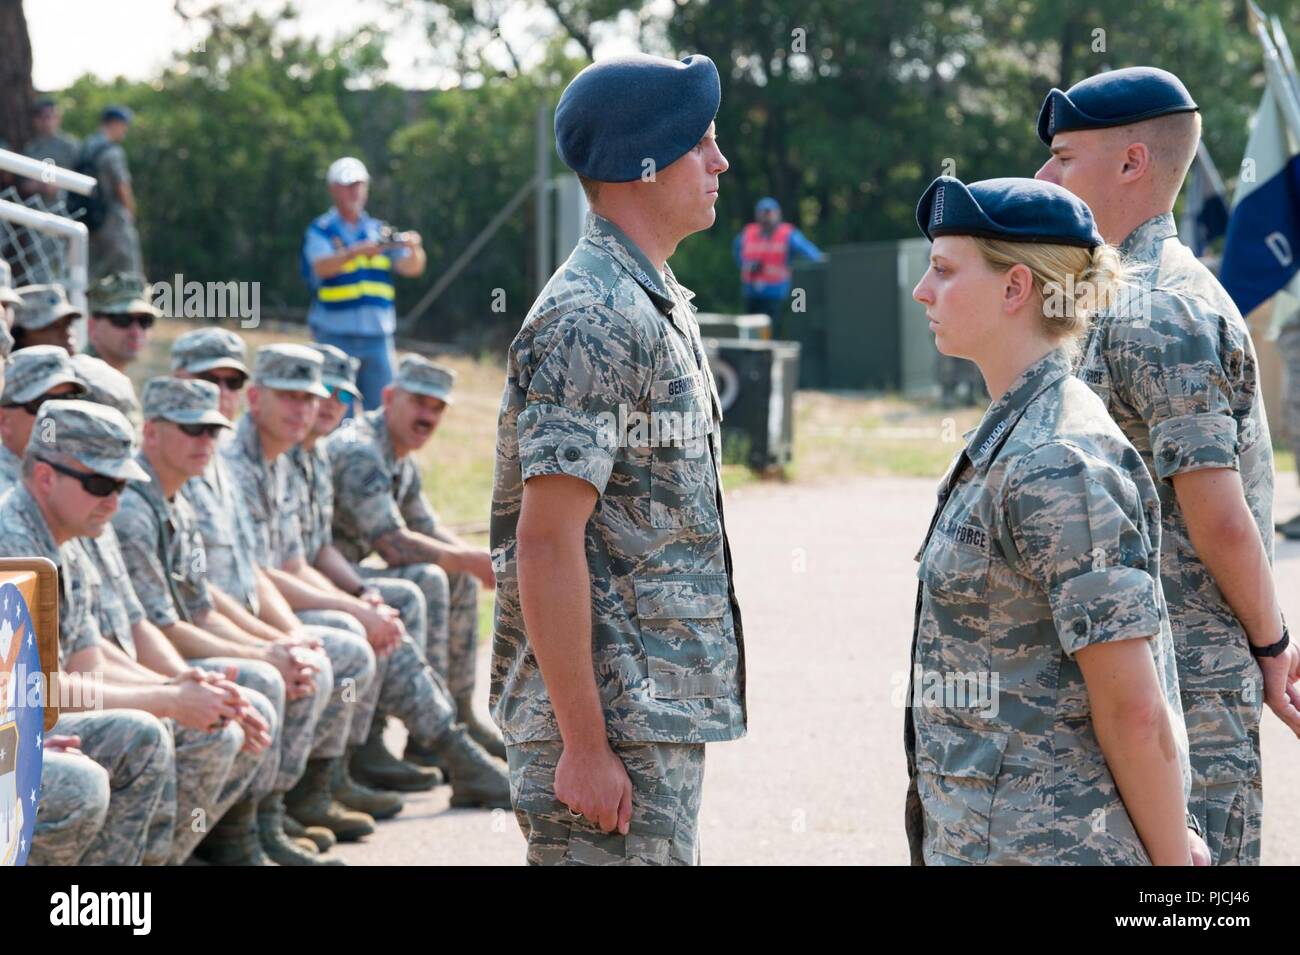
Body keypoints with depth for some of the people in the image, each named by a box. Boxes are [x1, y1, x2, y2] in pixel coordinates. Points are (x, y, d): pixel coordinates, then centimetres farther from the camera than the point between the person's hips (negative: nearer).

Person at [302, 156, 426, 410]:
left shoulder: (380, 230, 13)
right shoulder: (320, 230, 2)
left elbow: (411, 268, 3)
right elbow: (322, 267, -17)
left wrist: (414, 248, -20)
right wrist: (357, 251, -34)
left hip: (378, 335, 4)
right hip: (335, 337, -4)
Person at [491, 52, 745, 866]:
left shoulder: (657, 306, 16)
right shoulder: (591, 319, -16)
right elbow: (546, 543, -21)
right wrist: (585, 745, -22)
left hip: (662, 715, 10)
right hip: (612, 728, -10)